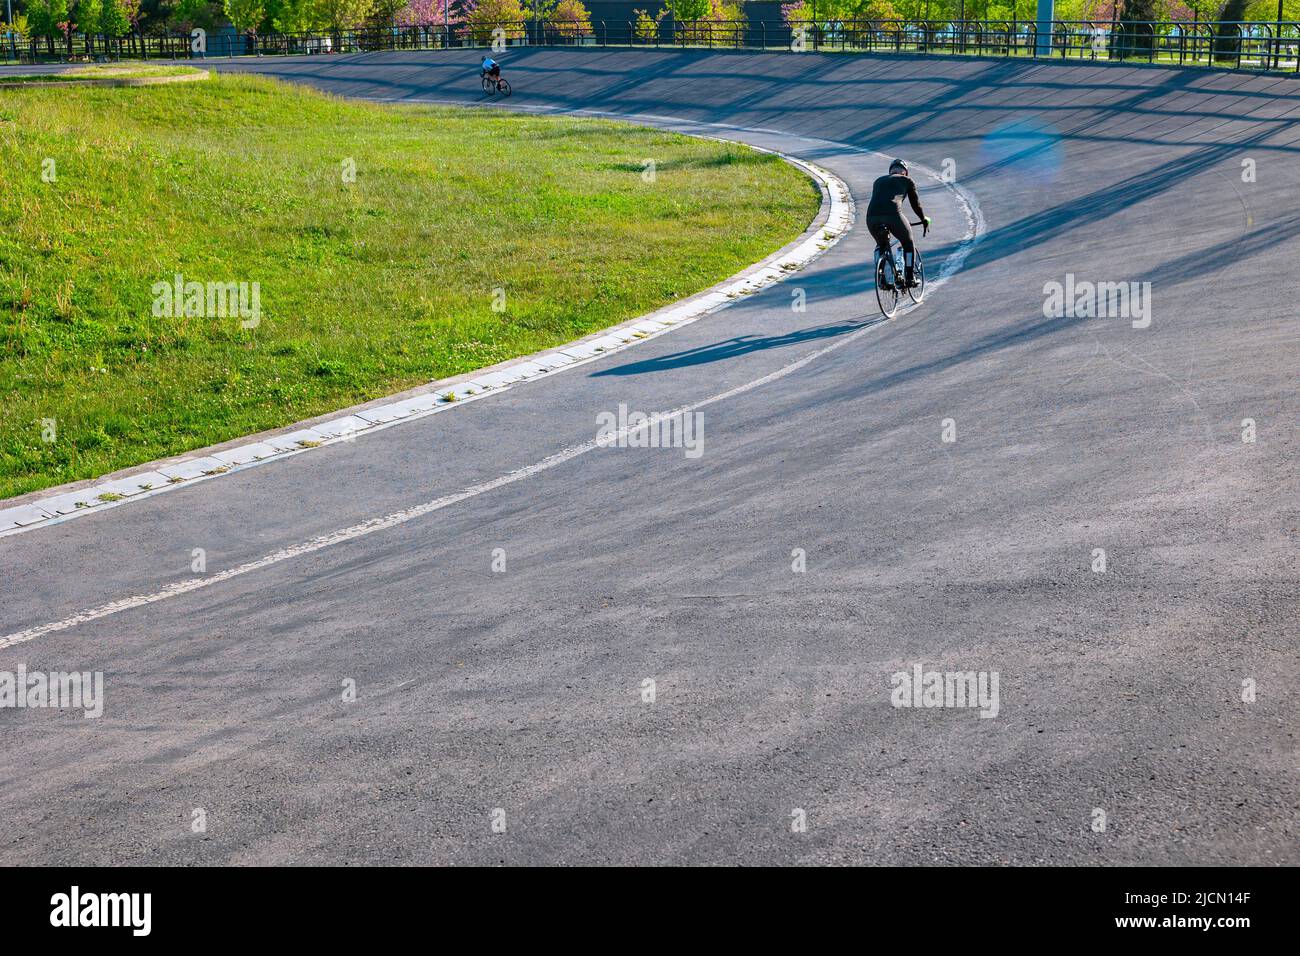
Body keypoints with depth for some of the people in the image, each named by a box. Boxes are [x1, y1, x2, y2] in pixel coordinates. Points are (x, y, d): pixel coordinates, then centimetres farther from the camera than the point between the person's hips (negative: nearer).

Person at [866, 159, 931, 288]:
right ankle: (910, 277, 19)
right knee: (908, 243, 24)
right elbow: (915, 203, 29)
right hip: (893, 214, -3)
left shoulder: (879, 181, 32)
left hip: (871, 216, 3)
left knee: (881, 245, 32)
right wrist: (924, 219, 48)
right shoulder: (907, 180, 21)